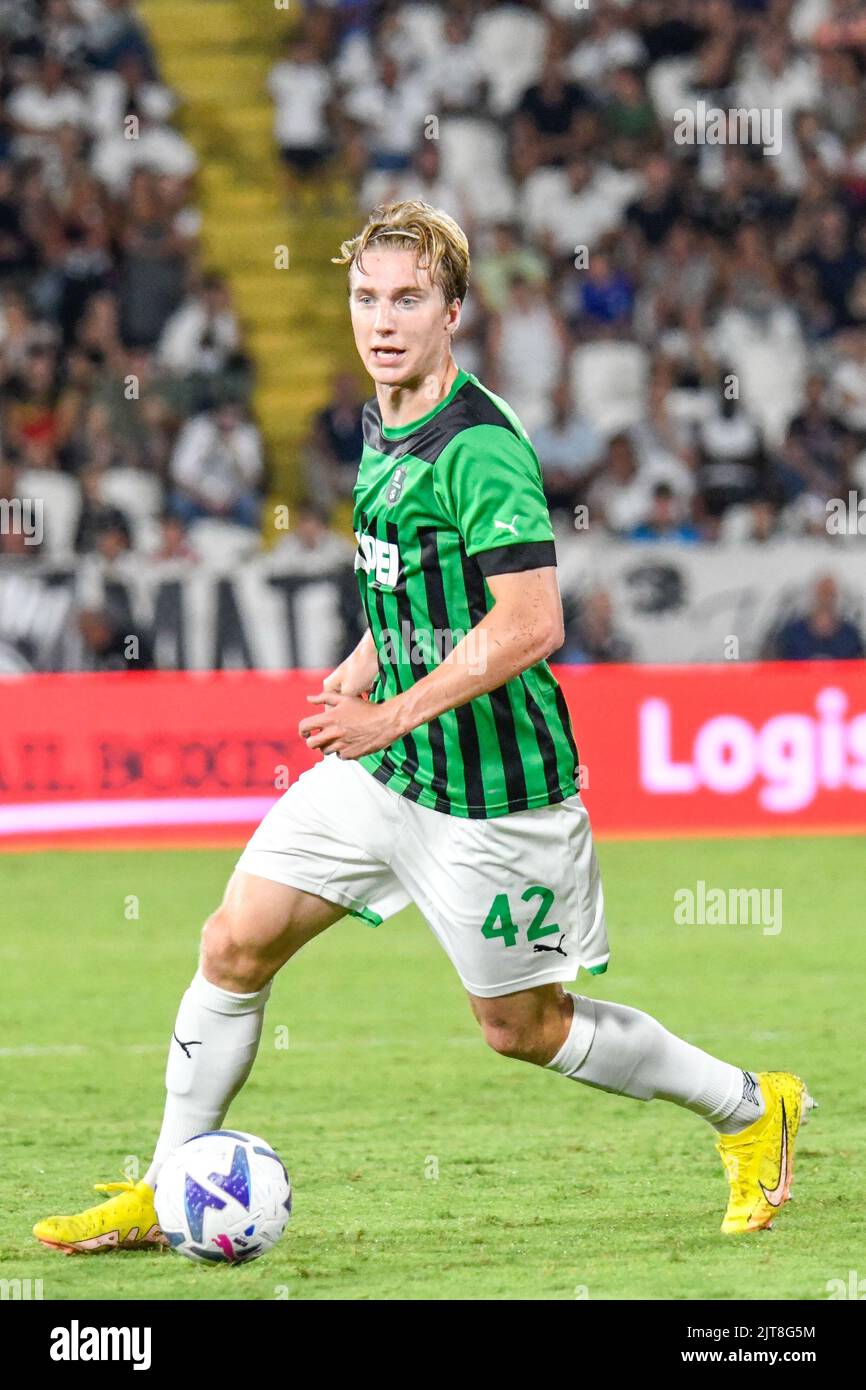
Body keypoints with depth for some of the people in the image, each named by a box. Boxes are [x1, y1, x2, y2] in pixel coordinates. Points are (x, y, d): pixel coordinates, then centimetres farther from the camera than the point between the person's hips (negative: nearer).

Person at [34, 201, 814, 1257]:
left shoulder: (479, 447, -20)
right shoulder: (380, 427, 8)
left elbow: (531, 625, -27)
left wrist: (390, 716, -24)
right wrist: (360, 668, 11)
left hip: (491, 792, -8)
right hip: (382, 771, 8)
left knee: (521, 1025, 4)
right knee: (235, 943, 2)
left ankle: (752, 1109, 24)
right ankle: (163, 1196, 13)